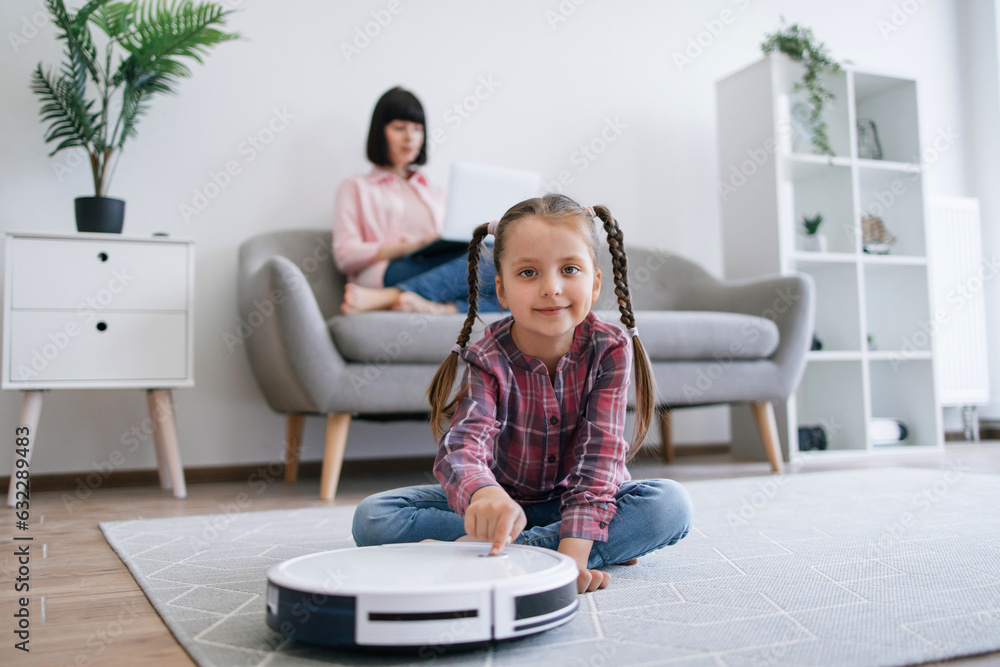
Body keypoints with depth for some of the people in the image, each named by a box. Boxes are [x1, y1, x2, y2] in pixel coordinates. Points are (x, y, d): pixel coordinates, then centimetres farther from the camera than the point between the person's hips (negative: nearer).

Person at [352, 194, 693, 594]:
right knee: (372, 518, -19)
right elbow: (462, 445, -38)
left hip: (574, 498, 0)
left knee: (672, 505, -29)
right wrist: (486, 495, -63)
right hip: (505, 498, 0)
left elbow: (599, 455, -24)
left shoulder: (610, 348, -18)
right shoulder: (488, 359, -21)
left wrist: (573, 553, -38)